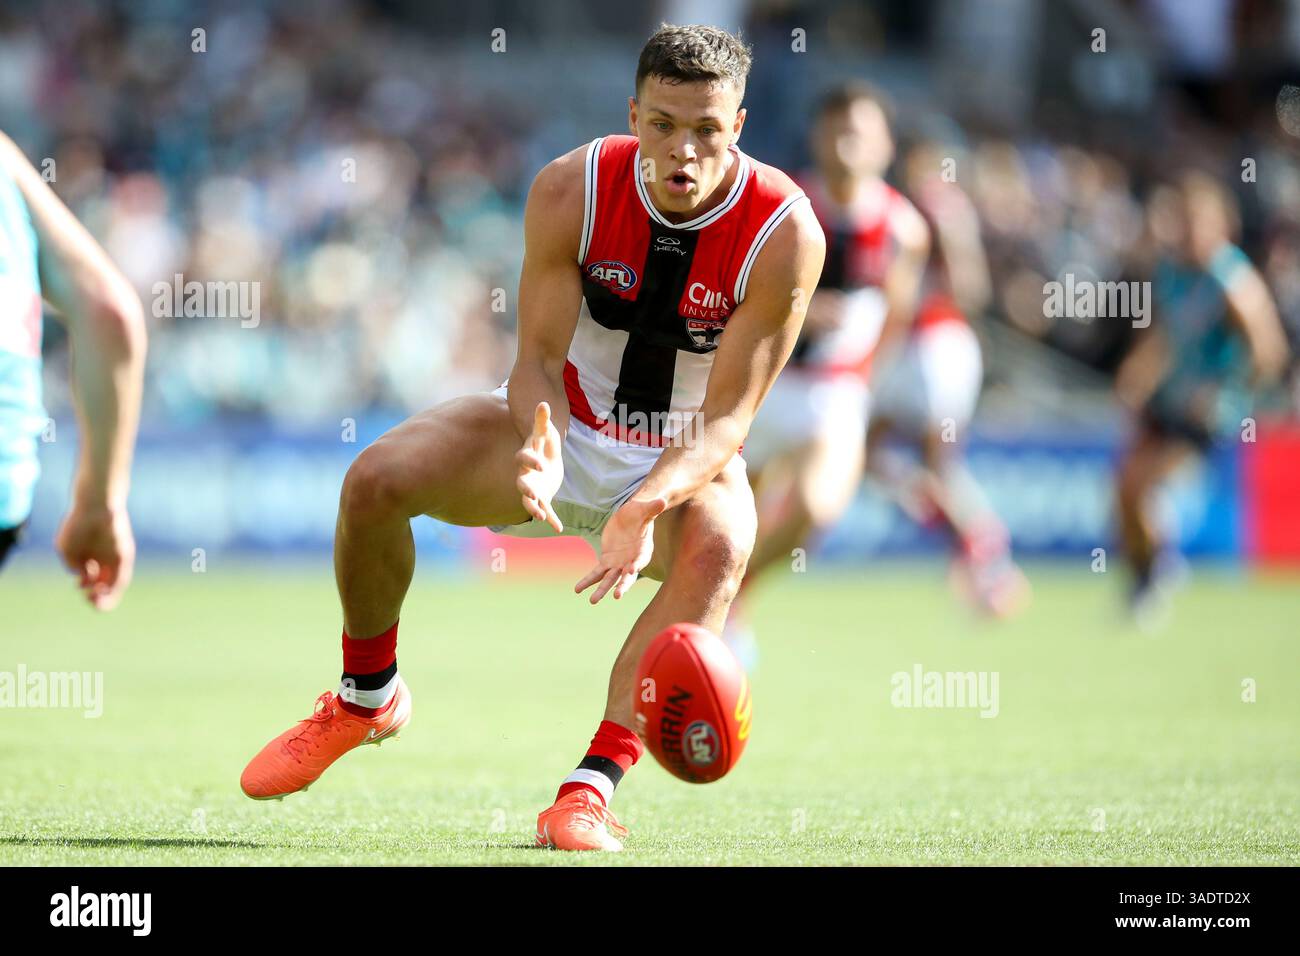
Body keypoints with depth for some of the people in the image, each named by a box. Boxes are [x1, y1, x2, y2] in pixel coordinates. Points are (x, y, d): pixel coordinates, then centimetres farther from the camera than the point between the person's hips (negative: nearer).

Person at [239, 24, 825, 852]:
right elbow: (539, 358, -13)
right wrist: (539, 449, -36)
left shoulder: (786, 232, -22)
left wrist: (647, 507, -40)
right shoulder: (572, 191, -17)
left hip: (687, 463, -2)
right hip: (566, 428, 2)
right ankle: (368, 697, 5)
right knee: (377, 479, -21)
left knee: (718, 548, -37)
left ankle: (591, 789, -41)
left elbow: (728, 418, -22)